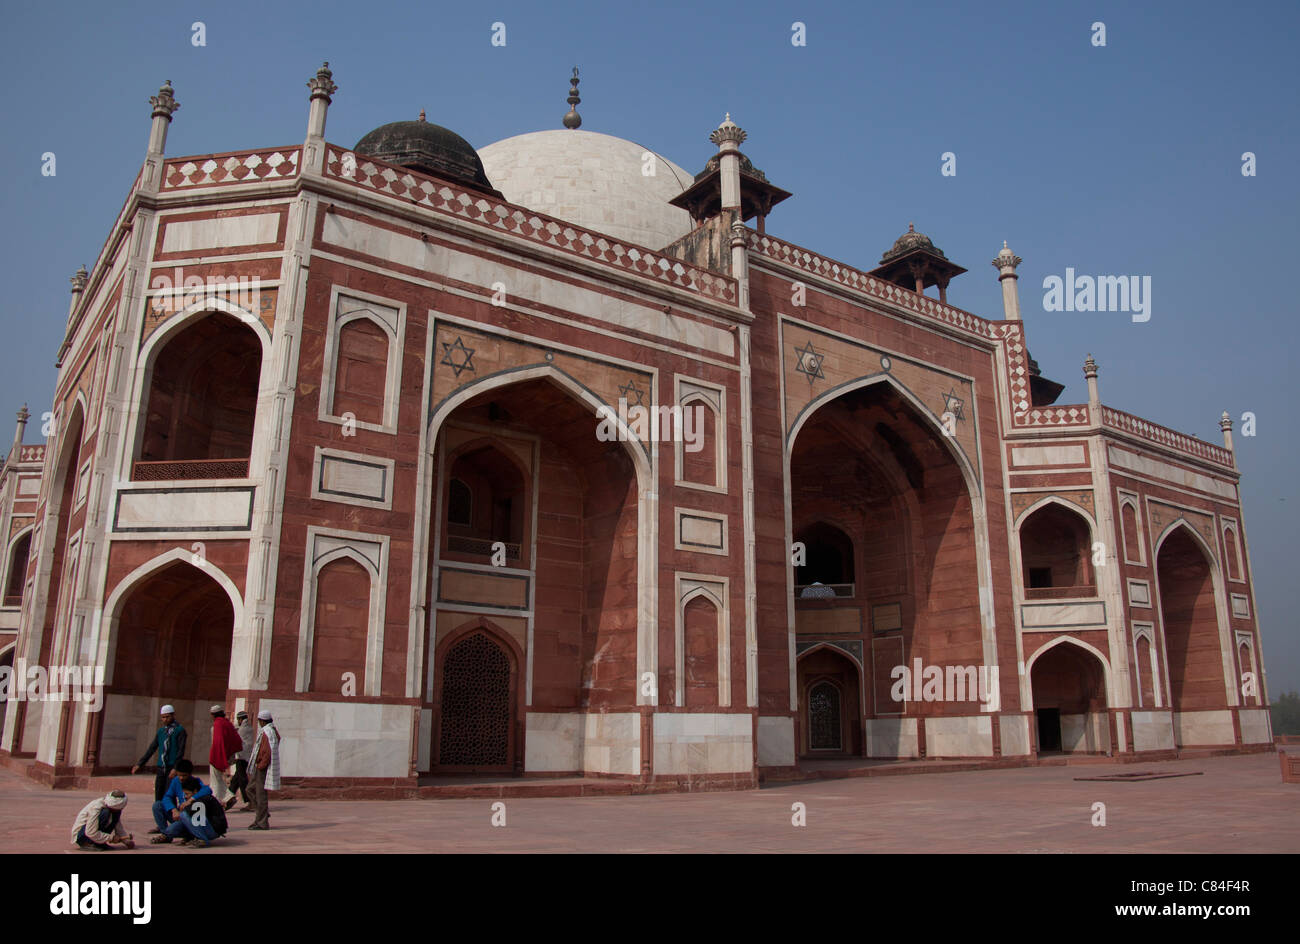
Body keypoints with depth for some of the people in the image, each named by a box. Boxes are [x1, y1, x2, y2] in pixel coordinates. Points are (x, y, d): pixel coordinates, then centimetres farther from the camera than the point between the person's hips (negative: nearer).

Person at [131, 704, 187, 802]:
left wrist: (175, 768, -20)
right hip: (161, 768, 6)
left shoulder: (180, 730, -3)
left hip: (172, 768, -6)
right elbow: (152, 749, 17)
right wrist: (140, 764, 11)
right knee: (158, 797, 4)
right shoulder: (161, 731, 15)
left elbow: (181, 751, -10)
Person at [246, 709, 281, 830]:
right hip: (260, 767, 10)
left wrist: (261, 766, -18)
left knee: (260, 794, -3)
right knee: (251, 788, 19)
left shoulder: (266, 733, -20)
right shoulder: (273, 731, 11)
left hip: (263, 768, -10)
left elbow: (268, 753, -27)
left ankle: (262, 823, 4)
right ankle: (263, 814, 22)